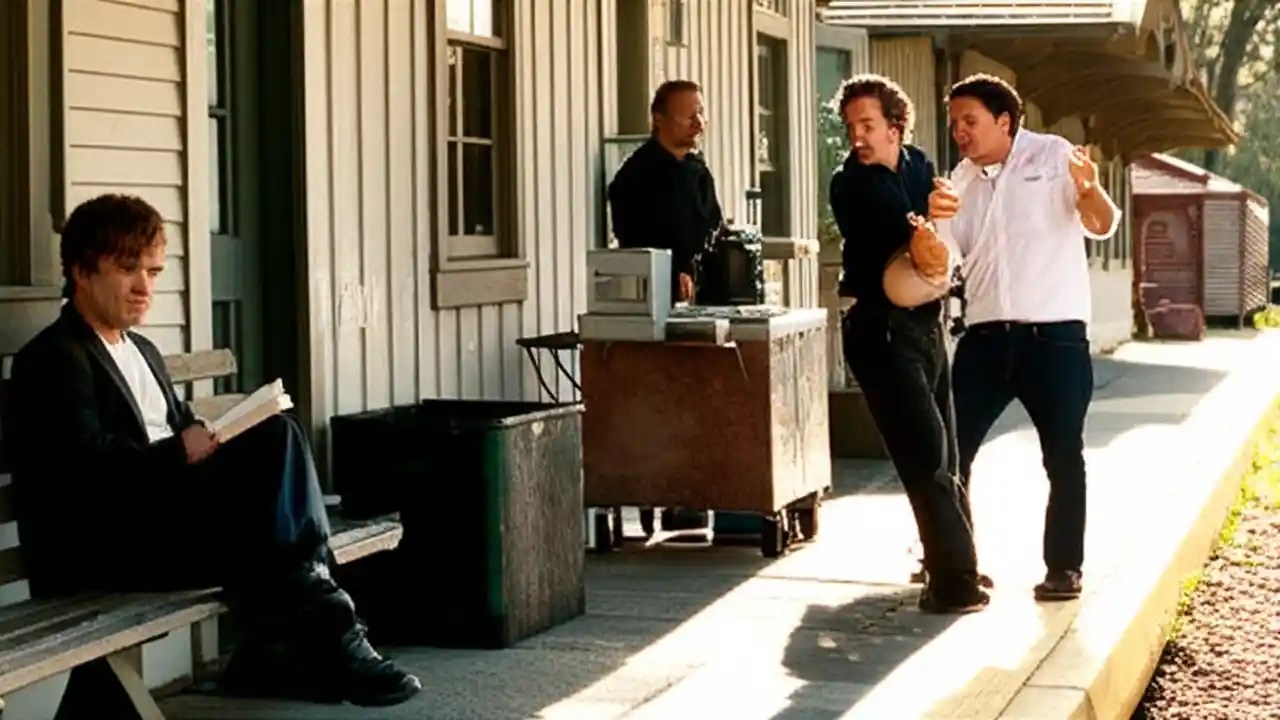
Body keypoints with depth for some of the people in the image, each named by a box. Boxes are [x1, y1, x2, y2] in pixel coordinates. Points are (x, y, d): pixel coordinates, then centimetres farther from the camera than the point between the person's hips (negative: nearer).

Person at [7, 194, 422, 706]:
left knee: (277, 437, -14)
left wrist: (211, 437, -6)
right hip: (93, 546, -8)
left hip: (160, 514, 8)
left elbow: (177, 433, 16)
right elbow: (85, 467, -18)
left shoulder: (143, 353, 26)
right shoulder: (53, 359, -4)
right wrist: (178, 454, -27)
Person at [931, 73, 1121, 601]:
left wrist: (1088, 189, -36)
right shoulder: (960, 181, 12)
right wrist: (930, 218, -15)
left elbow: (1102, 225, -13)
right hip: (986, 335, 5)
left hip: (1055, 335, -5)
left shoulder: (1054, 157, -3)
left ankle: (1064, 567, 11)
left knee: (1064, 457, 1)